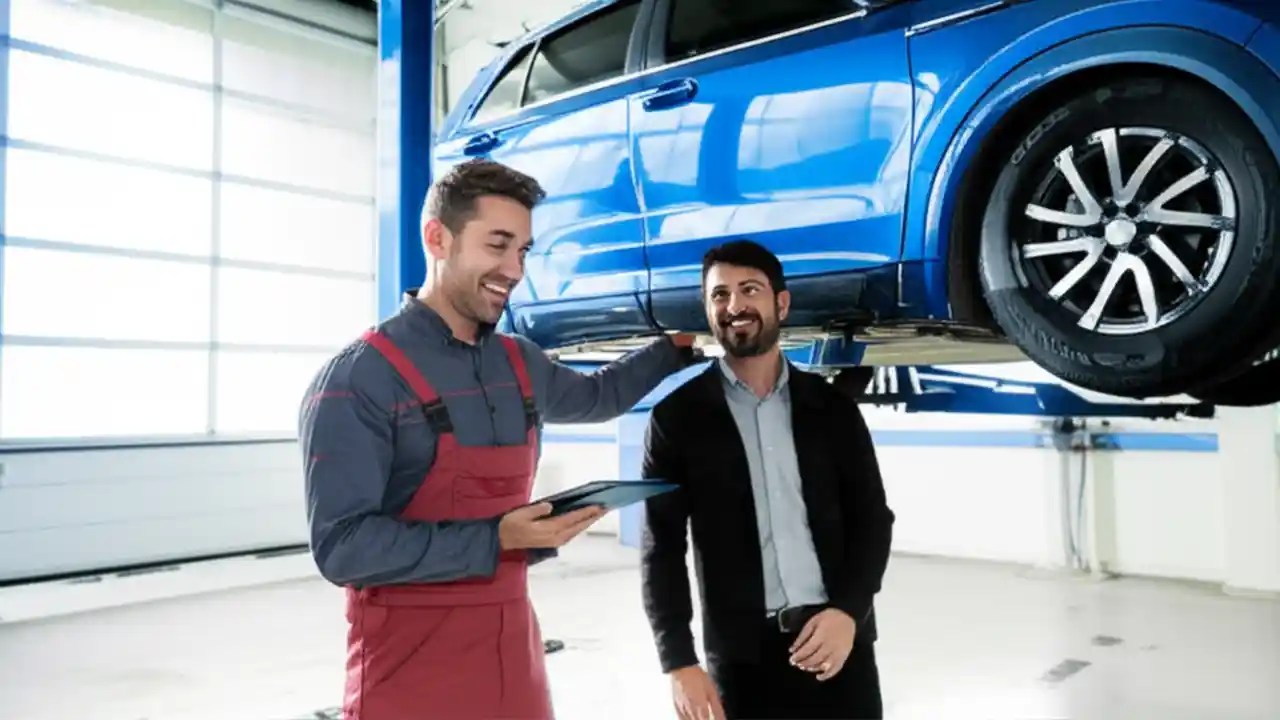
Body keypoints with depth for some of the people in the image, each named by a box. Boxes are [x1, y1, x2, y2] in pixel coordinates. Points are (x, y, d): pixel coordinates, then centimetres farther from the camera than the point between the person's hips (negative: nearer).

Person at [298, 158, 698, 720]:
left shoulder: (520, 363, 6)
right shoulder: (359, 378, -14)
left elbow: (597, 395, 27)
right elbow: (342, 546, -20)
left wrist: (676, 347, 24)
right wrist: (497, 540, -24)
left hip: (513, 652, 6)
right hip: (410, 667, -6)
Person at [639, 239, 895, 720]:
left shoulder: (833, 407, 7)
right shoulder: (678, 418, 0)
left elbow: (873, 518, 7)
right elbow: (662, 548, -1)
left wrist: (849, 610, -9)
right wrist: (678, 662, -8)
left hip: (840, 640, 2)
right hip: (743, 656, -1)